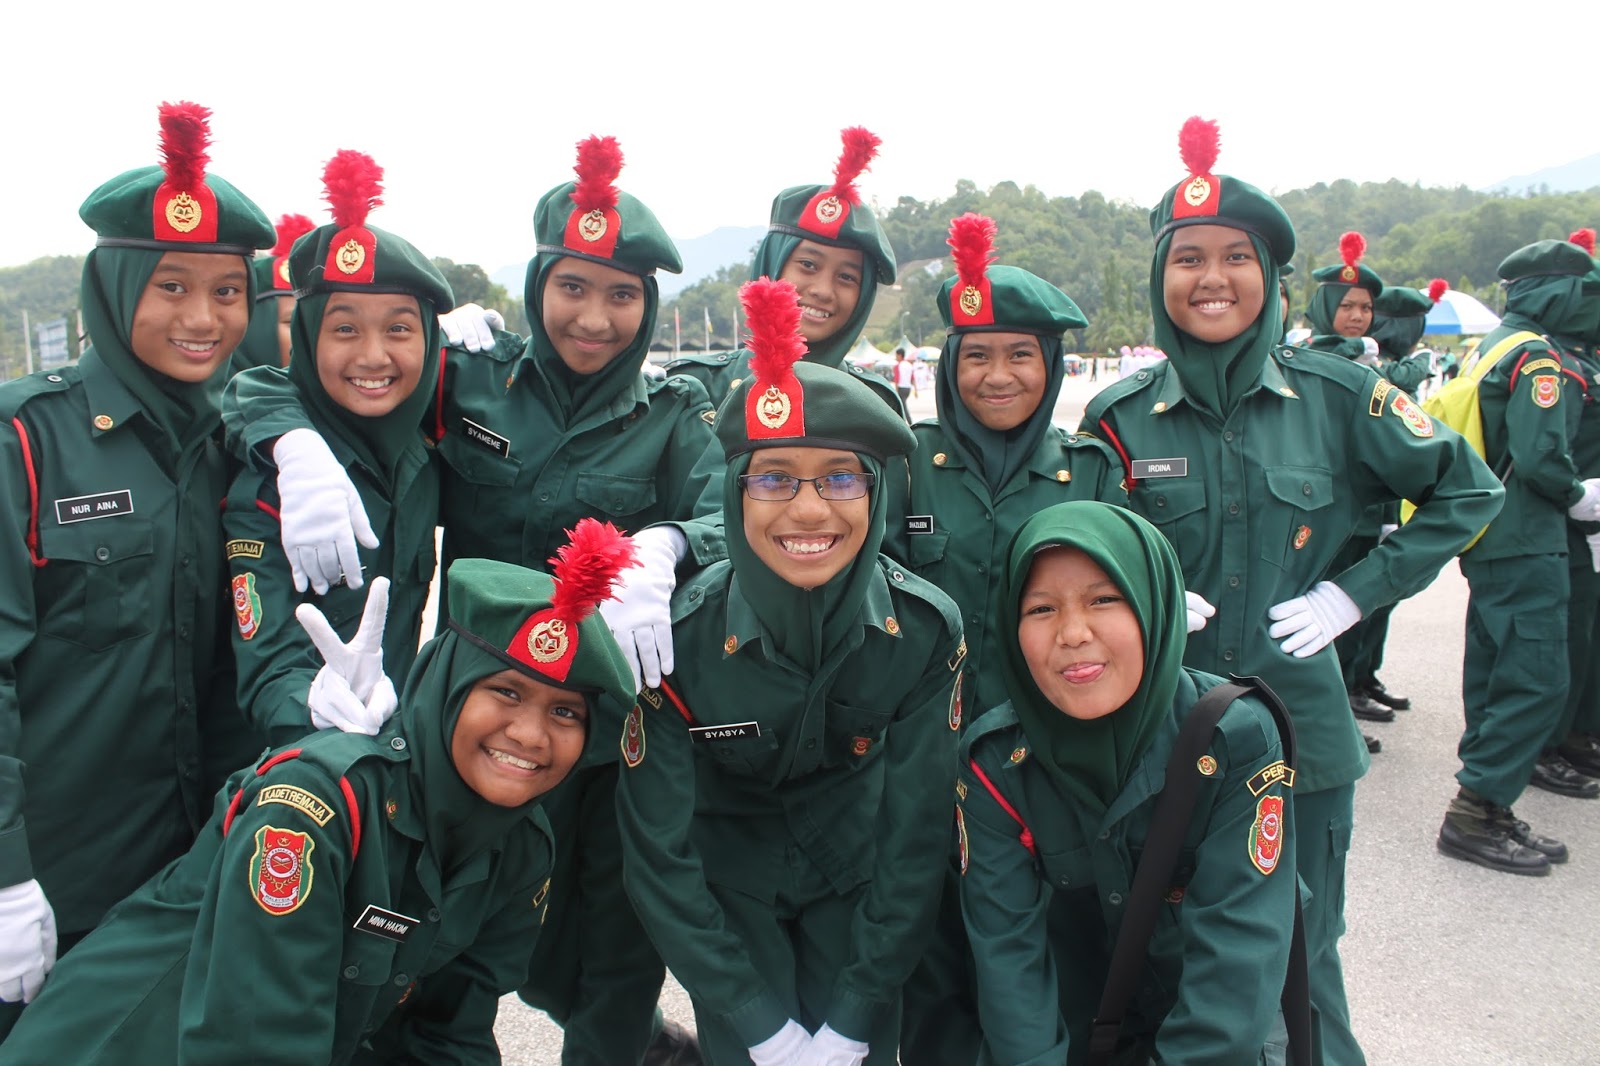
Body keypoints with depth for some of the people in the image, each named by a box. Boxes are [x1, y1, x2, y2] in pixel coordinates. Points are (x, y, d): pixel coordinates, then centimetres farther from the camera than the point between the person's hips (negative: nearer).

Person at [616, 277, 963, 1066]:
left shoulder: (925, 630, -22)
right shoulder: (680, 637, -26)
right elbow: (658, 854, -19)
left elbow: (917, 833, -14)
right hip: (726, 884, -1)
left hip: (858, 879, 1)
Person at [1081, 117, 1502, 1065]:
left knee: (1299, 958, 14)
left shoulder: (1336, 397, -4)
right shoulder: (1120, 417, -4)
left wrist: (1355, 593, -3)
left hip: (1300, 733, 0)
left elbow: (1468, 491, 6)